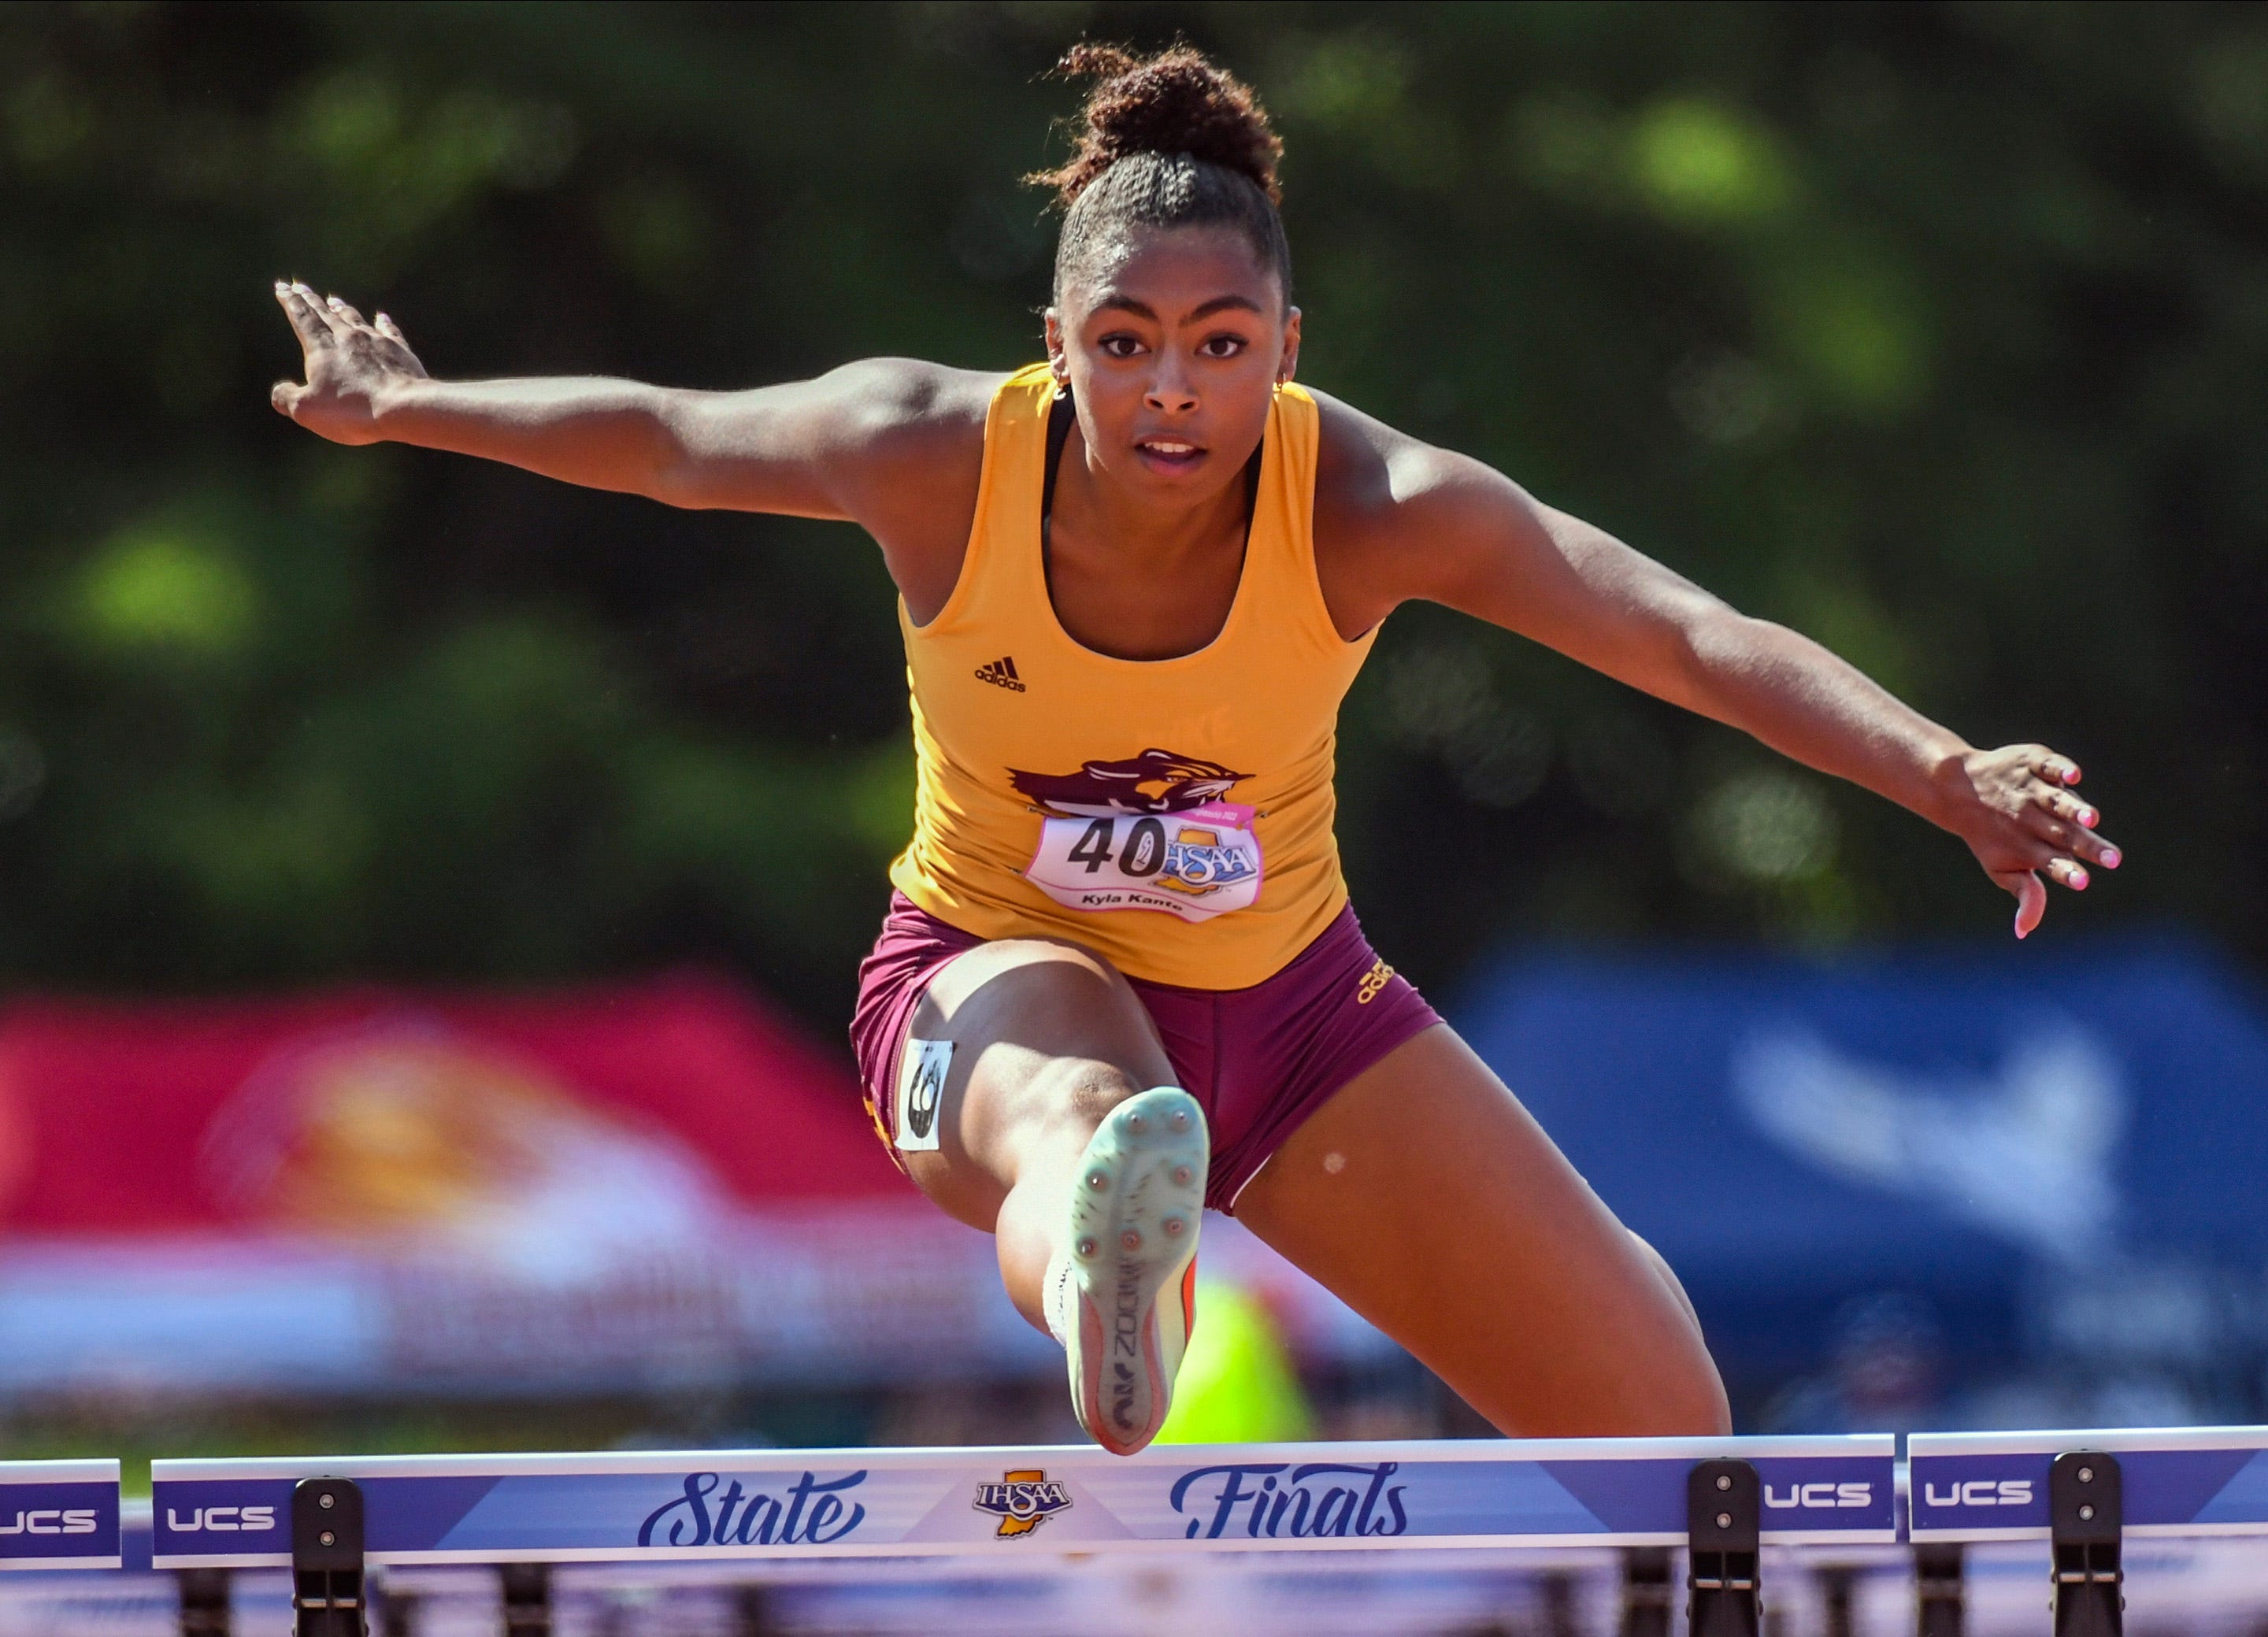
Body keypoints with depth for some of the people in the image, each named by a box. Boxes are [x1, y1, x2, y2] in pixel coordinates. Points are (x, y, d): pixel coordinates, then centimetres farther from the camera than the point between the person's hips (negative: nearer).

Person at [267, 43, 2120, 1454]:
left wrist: (1950, 775, -51)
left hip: (1284, 1001, 3)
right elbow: (663, 438, -3)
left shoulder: (1372, 508, -25)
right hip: (998, 969, -3)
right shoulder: (937, 458, -23)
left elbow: (1693, 637, -36)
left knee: (1663, 1428, -1)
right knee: (1079, 1121, -44)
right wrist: (406, 407, 12)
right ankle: (1114, 1320, -82)